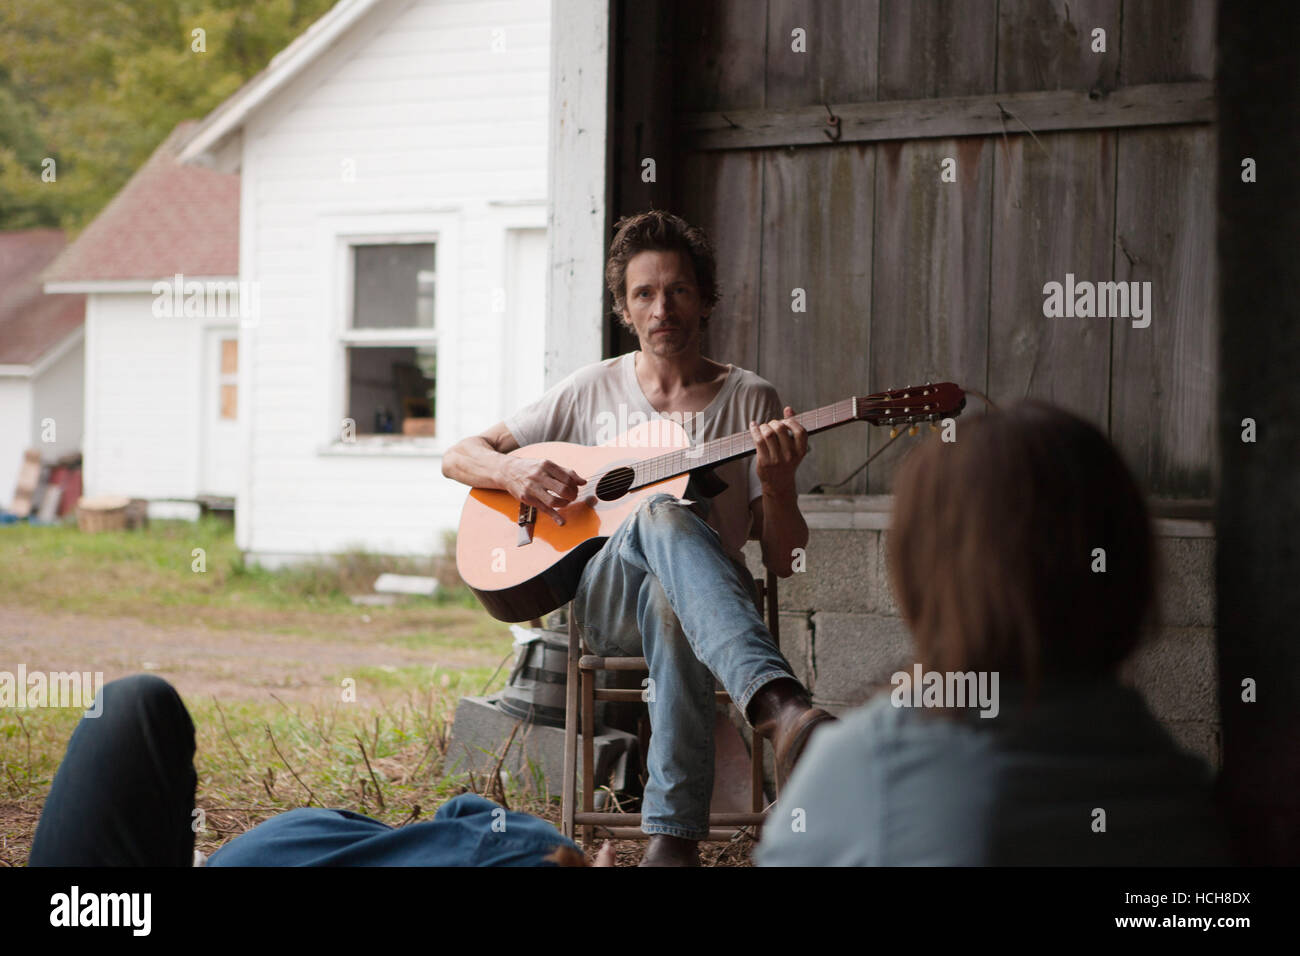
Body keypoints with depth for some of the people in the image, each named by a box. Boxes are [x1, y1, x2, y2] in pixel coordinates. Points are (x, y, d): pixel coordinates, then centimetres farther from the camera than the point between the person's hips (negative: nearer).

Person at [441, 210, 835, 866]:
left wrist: (777, 483, -16)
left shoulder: (750, 400, 12)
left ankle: (673, 834, -51)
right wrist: (514, 472, -5)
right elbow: (459, 458, 18)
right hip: (601, 595, 0)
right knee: (661, 513, -39)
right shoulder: (596, 389, 17)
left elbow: (784, 561, 6)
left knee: (668, 602, -42)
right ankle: (779, 705, -64)